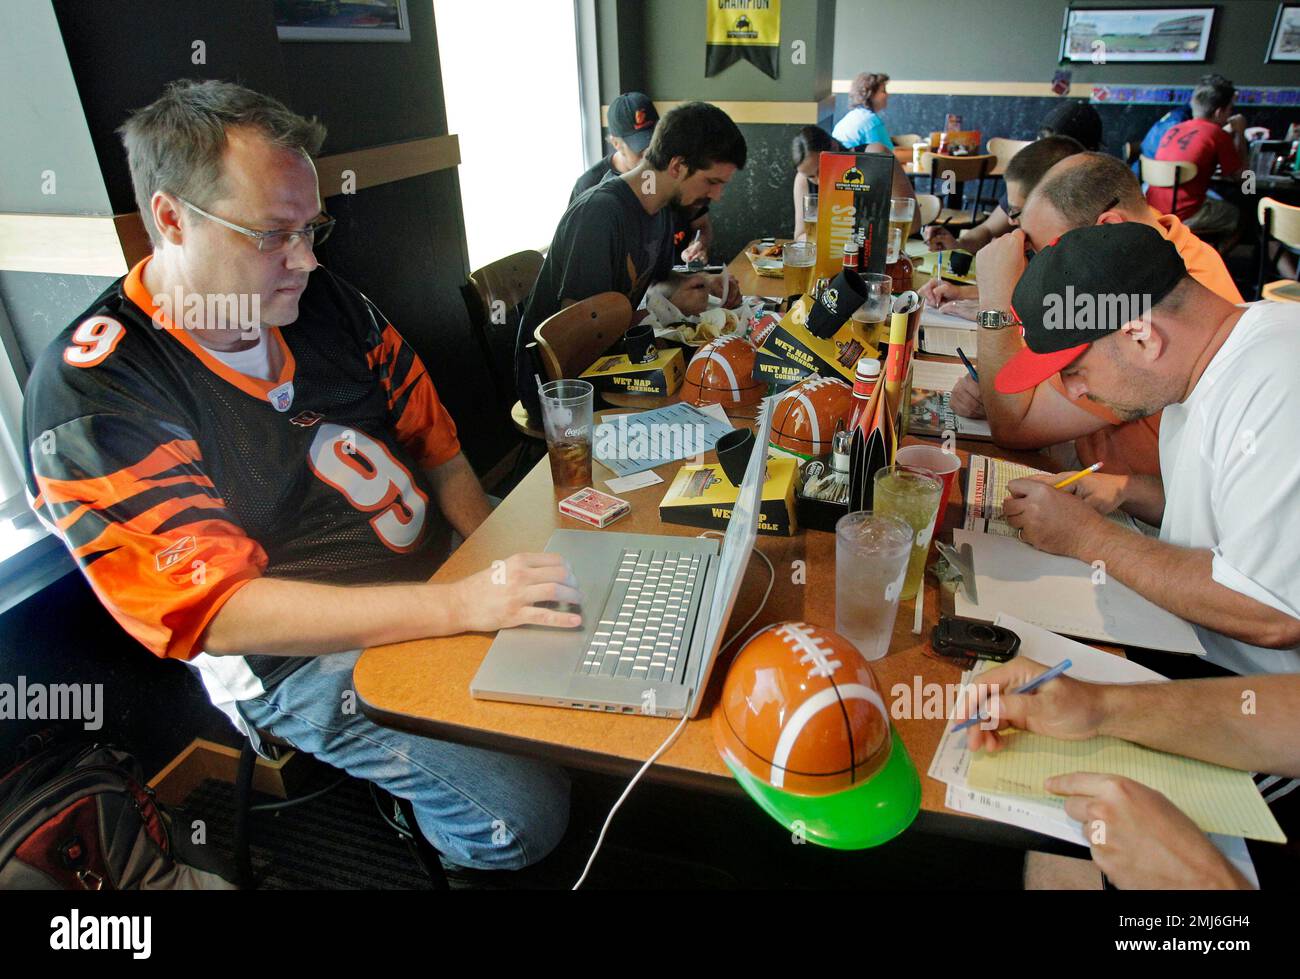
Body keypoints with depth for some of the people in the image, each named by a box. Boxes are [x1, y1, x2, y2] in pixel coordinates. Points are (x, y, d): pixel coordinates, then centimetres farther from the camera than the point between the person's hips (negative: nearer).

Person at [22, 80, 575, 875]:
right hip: (299, 655, -6)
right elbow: (218, 612, -22)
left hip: (442, 583, 6)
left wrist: (500, 570, -7)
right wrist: (460, 606, -31)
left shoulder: (324, 302, 1)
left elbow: (431, 437, 9)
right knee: (520, 811, -19)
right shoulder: (89, 392, -17)